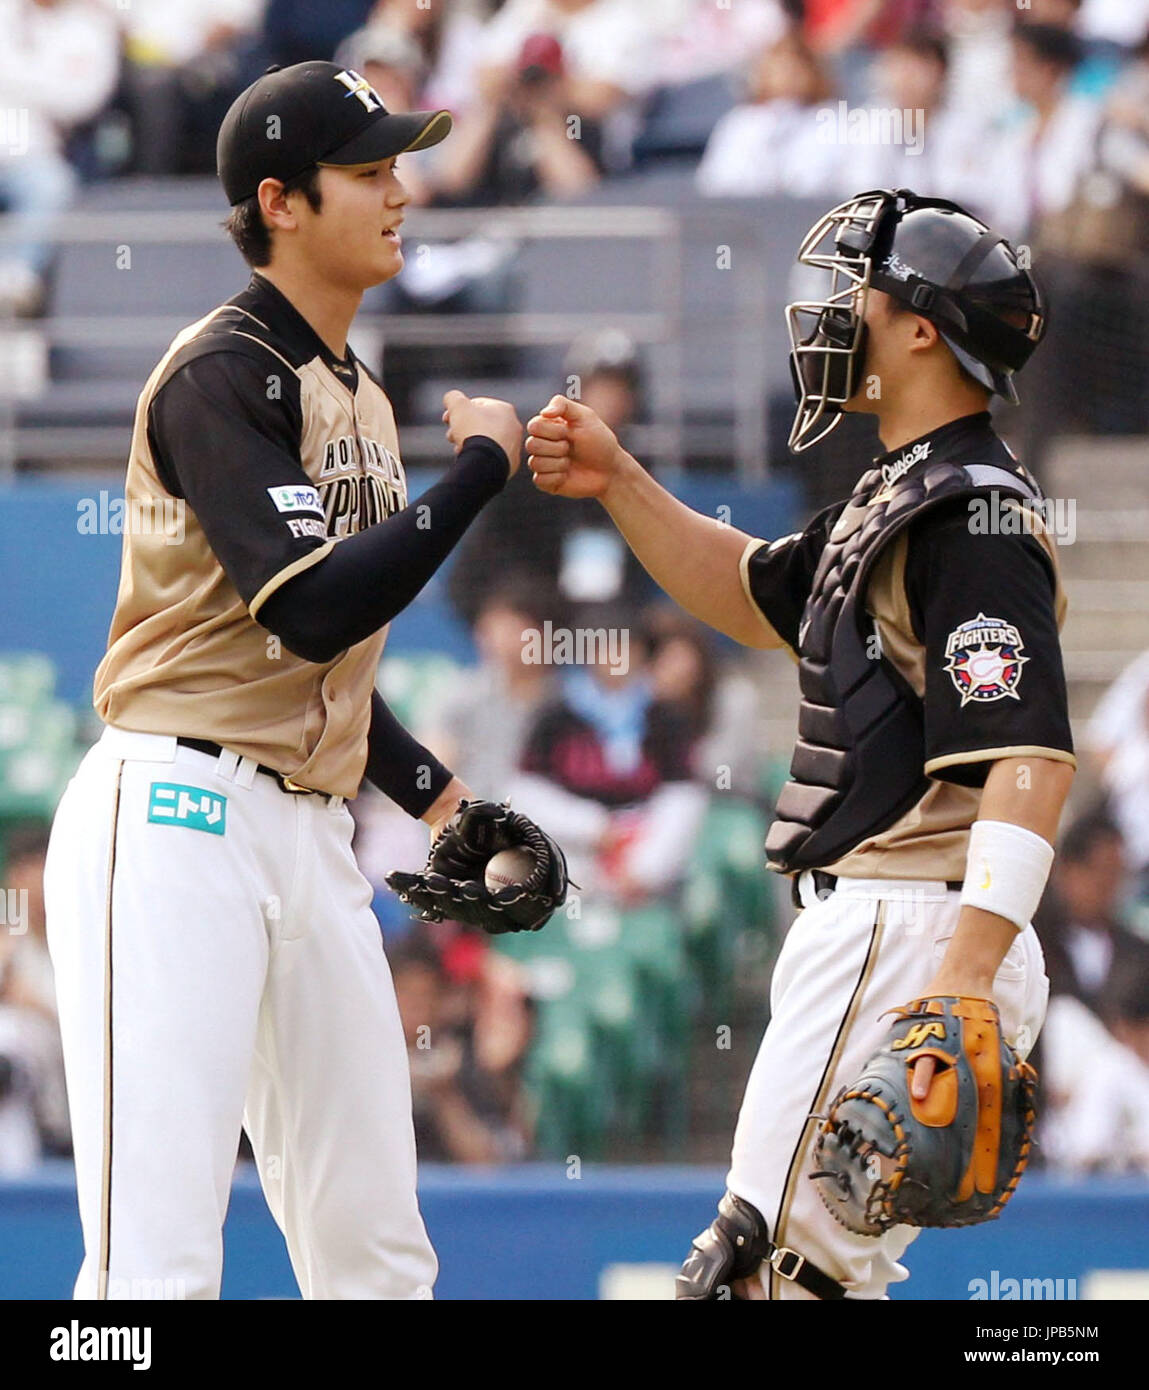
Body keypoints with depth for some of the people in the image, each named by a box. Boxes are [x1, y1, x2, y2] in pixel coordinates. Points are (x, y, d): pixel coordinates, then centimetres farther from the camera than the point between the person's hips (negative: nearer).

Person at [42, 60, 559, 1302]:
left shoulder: (356, 397, 18)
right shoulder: (224, 373, -10)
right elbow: (312, 608, -21)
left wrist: (434, 794, 19)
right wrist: (479, 466, -13)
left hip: (308, 831, 9)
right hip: (178, 820, -9)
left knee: (375, 1246, 11)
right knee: (156, 1261, -17)